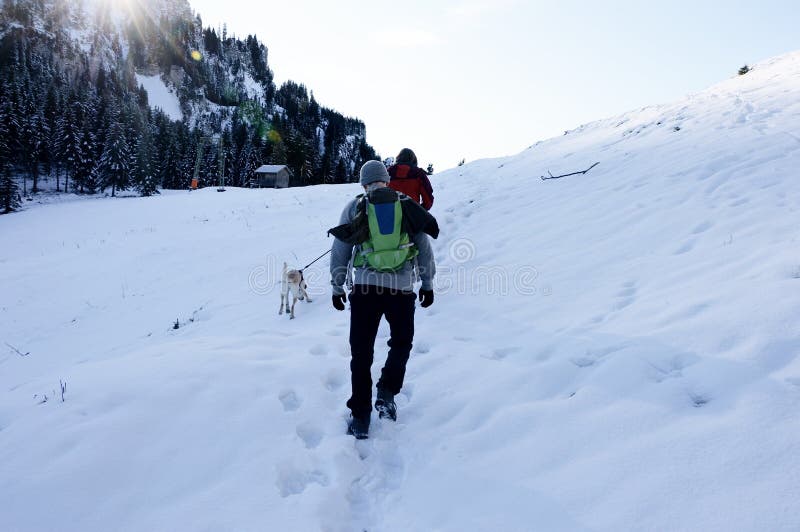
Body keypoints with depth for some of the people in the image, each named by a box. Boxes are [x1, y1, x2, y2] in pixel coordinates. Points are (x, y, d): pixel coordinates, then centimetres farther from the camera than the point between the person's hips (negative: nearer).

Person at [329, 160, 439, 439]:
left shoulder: (354, 207, 7)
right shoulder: (408, 206, 9)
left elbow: (340, 251, 6)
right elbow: (425, 248, 9)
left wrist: (337, 287, 14)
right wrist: (428, 284, 17)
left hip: (364, 287, 0)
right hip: (402, 287, 0)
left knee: (361, 352, 9)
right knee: (401, 343, 23)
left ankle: (360, 417, 12)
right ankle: (387, 395, 10)